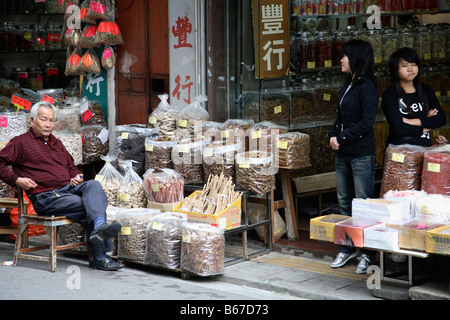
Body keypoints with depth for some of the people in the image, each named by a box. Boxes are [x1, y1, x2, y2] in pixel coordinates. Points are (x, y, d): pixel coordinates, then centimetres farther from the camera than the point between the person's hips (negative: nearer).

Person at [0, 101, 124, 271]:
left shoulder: (57, 143, 28)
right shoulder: (20, 142, 6)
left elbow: (71, 166, 37)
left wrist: (76, 177, 14)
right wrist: (16, 180, -12)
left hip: (69, 189, 6)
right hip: (45, 197, -6)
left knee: (93, 185, -27)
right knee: (88, 206, -27)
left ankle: (99, 226, -45)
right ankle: (99, 257, -35)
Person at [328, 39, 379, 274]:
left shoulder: (366, 87, -13)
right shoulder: (347, 85, 14)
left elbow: (366, 122, -18)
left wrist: (341, 138, -14)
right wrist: (333, 135, 3)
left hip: (361, 155, -9)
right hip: (342, 153, 9)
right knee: (344, 203, 13)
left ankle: (367, 254, 5)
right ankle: (346, 249, 21)